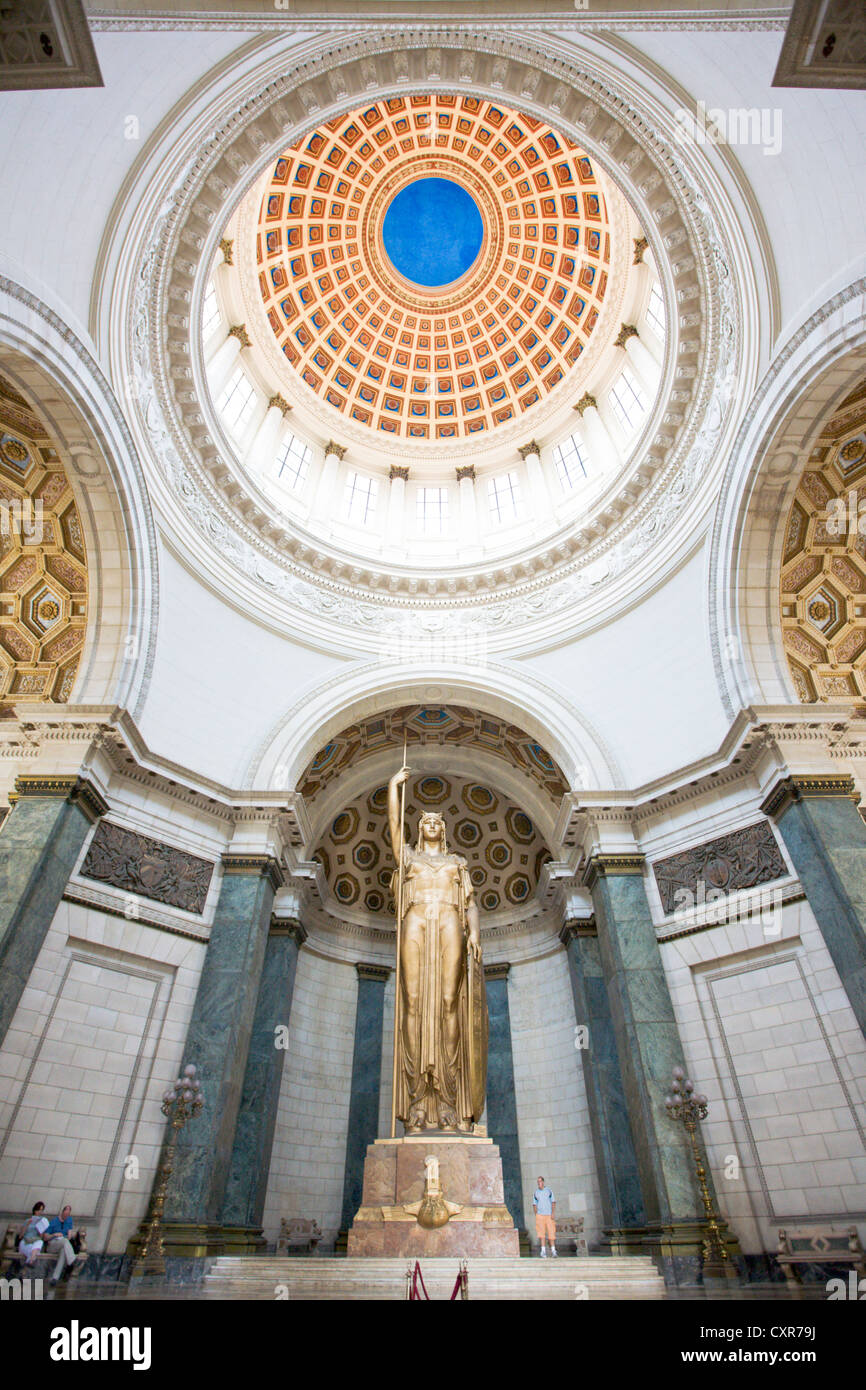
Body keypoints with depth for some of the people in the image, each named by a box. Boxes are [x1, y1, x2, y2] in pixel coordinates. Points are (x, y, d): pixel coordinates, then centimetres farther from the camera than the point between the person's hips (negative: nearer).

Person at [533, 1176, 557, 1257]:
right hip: (540, 1215, 0)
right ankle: (543, 1251, -6)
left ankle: (553, 1250, 13)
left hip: (549, 1215, 0)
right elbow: (534, 1204, 11)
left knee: (551, 1232, -1)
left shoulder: (549, 1191, 4)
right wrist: (536, 1215, 4)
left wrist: (553, 1213, -9)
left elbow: (553, 1202, 3)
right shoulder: (535, 1193, 7)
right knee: (541, 1232, -9)